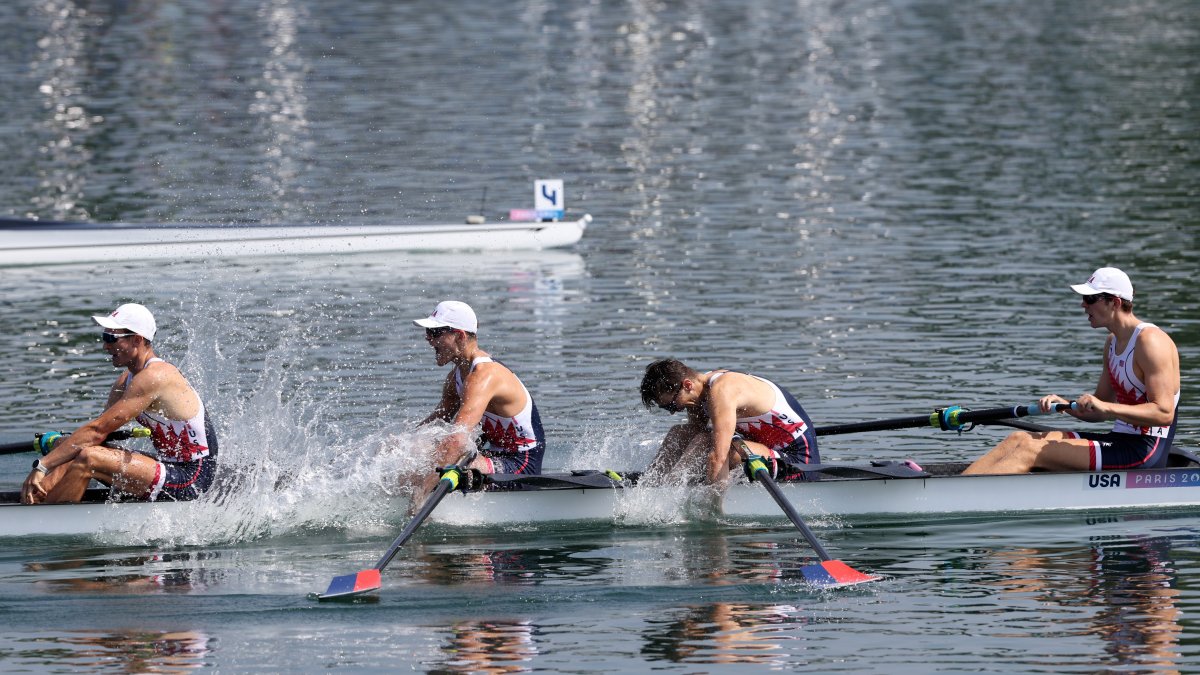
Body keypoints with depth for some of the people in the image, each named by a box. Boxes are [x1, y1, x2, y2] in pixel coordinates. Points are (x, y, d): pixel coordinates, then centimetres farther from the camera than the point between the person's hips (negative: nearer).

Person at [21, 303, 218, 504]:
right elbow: (98, 431, 5)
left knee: (86, 458, -22)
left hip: (189, 482, -10)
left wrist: (42, 466, -22)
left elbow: (98, 430, -22)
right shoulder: (127, 380, 11)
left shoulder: (153, 378, -19)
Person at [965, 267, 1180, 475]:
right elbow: (1097, 412, 20)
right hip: (1120, 442, 9)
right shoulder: (1113, 342, 16)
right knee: (1019, 439, -1)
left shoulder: (1150, 341, -14)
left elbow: (1164, 413, -22)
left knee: (1031, 451, -18)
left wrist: (1105, 407, -29)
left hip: (1145, 453, -9)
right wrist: (1064, 404, 0)